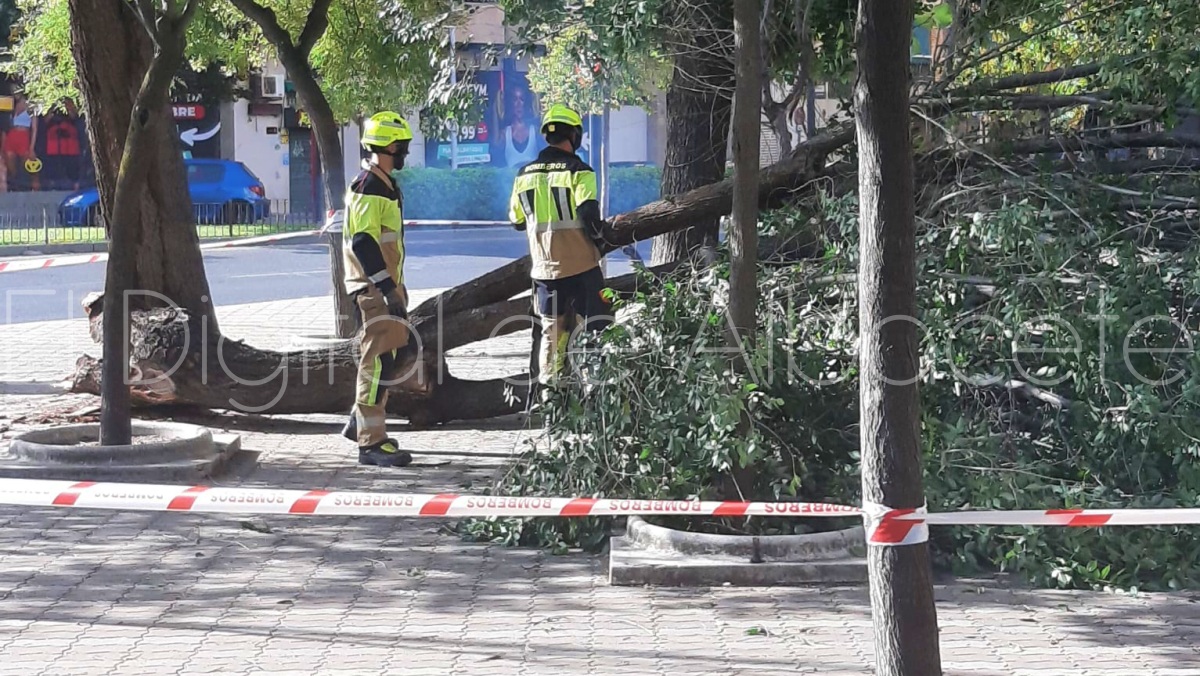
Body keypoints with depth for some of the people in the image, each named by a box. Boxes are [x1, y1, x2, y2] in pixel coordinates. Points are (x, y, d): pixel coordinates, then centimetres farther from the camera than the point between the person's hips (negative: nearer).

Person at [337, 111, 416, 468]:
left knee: (396, 348, 16)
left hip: (387, 280, 11)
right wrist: (387, 289, -26)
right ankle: (371, 442, -10)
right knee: (379, 358, -11)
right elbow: (363, 242, -23)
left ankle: (361, 422, 27)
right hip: (373, 285, -11)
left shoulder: (385, 185, 17)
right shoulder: (368, 188, -16)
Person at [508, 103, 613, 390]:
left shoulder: (525, 174, 6)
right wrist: (600, 233, 1)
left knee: (551, 329, 15)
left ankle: (547, 383, 15)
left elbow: (517, 220, 13)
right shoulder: (578, 170, -10)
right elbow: (589, 215, -18)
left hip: (543, 267, 5)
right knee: (595, 325, 1)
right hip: (580, 264, -5)